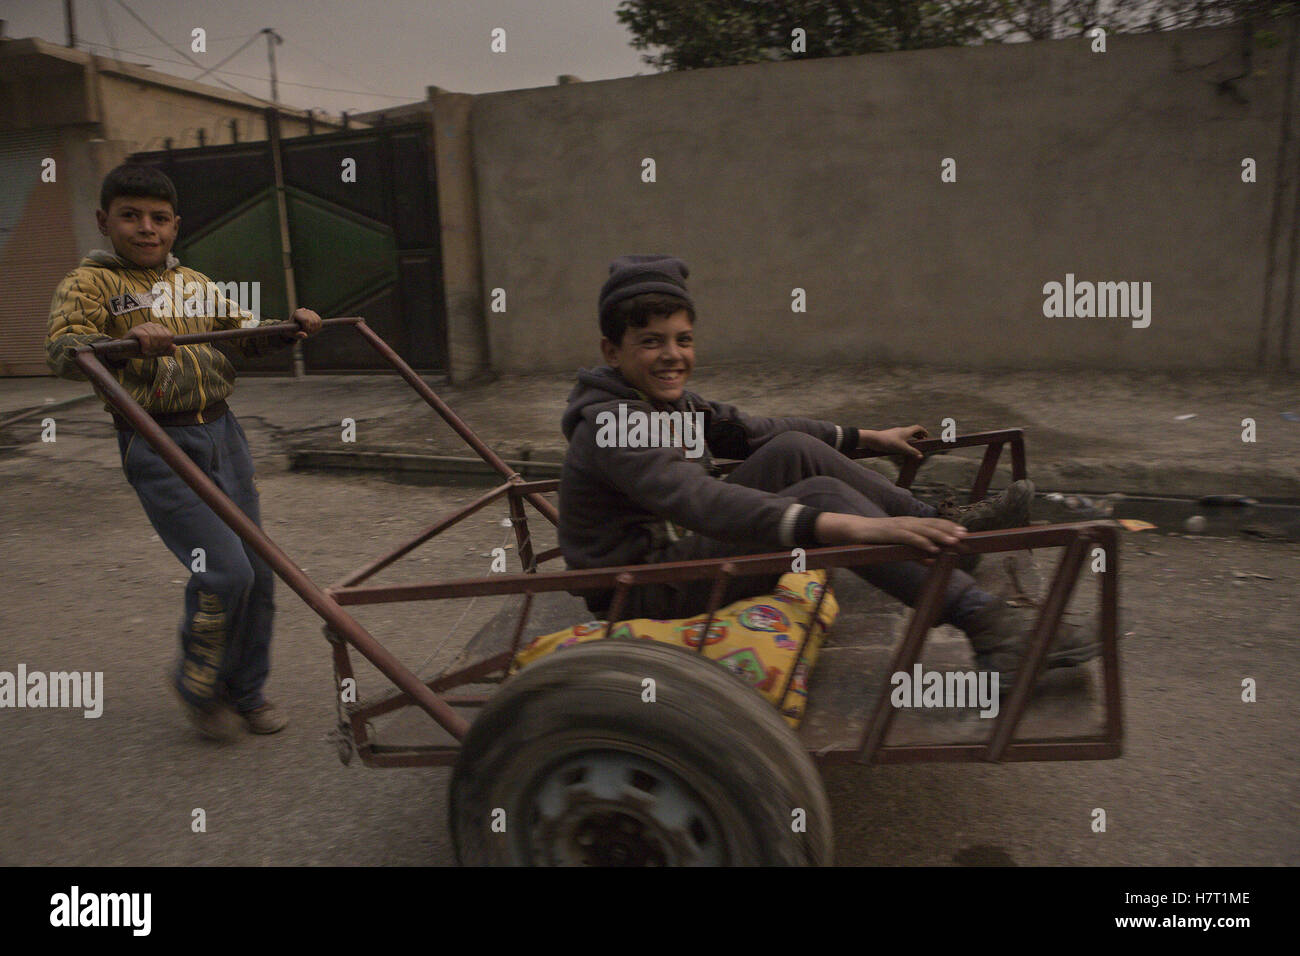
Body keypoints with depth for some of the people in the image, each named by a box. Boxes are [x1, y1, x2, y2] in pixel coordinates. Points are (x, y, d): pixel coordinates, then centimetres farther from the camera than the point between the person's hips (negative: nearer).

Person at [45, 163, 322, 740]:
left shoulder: (198, 285, 16)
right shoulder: (90, 283, -2)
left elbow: (245, 336, 20)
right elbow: (61, 350, -17)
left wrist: (289, 329, 0)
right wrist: (127, 341, -36)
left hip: (222, 433, 6)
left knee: (257, 569, 8)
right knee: (224, 571, -15)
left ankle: (246, 691, 27)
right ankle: (197, 684, 12)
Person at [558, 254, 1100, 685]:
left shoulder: (672, 405, 6)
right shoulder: (610, 425, -22)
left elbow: (756, 431, 18)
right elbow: (702, 502, -37)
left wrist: (868, 438, 21)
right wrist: (853, 527, -47)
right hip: (642, 591, -9)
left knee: (794, 450, 2)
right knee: (822, 494, -22)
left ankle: (941, 527, 6)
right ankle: (986, 623, -26)